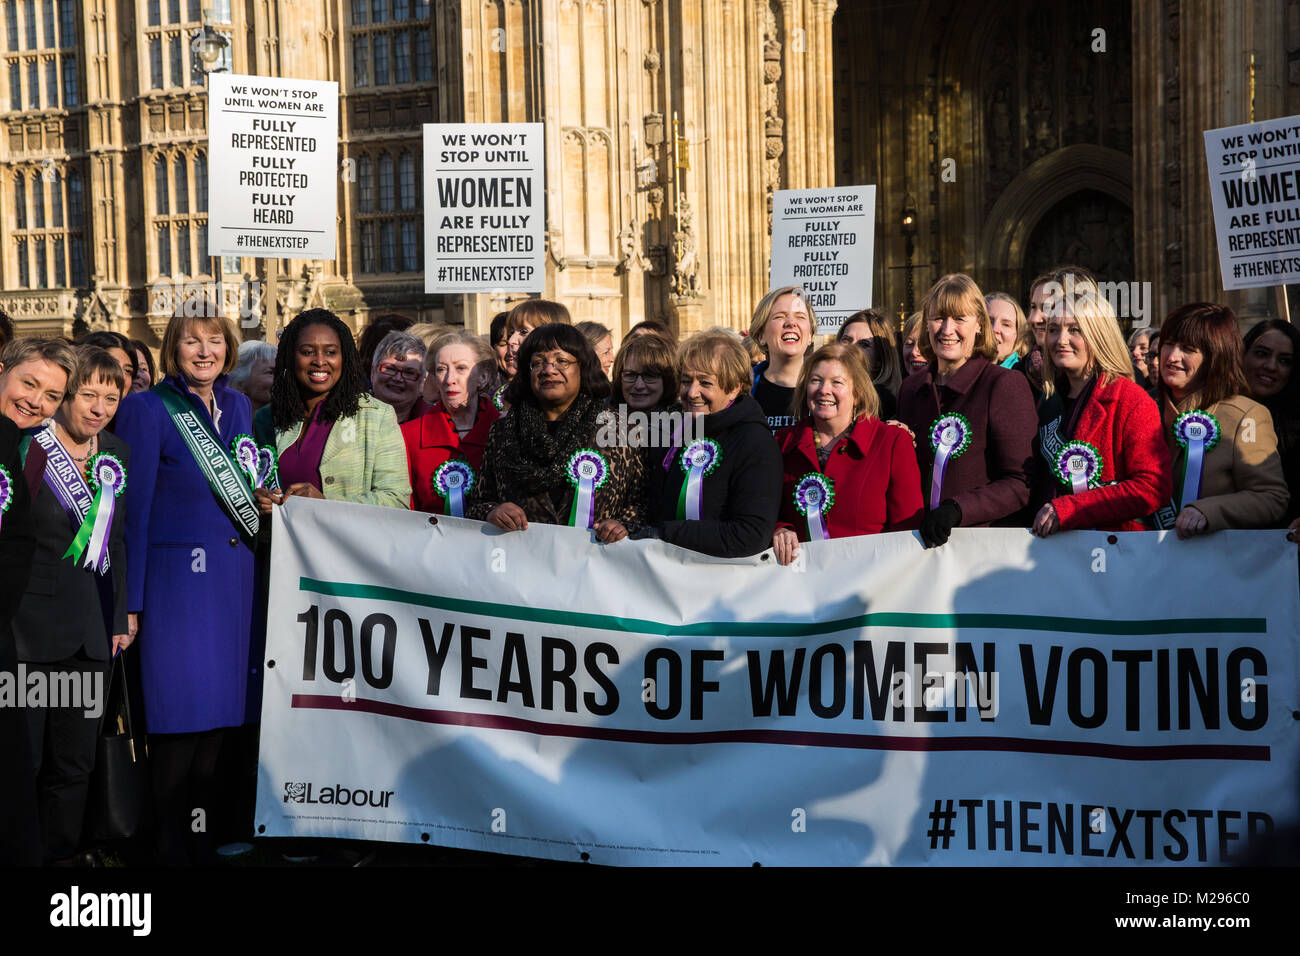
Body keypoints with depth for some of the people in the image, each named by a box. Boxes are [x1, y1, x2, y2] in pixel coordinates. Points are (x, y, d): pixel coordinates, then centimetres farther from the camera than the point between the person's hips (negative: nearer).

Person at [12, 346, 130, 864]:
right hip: (30, 625, -5)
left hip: (91, 629, 5)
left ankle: (61, 852, 21)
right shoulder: (25, 447, -8)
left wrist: (119, 618, 14)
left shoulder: (116, 454, 10)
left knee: (75, 761, 10)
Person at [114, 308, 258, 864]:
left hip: (234, 573, 6)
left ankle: (209, 836, 19)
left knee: (221, 700, 8)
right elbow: (135, 508, -7)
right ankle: (172, 844, 8)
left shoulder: (238, 407, 13)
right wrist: (129, 600, -9)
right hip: (177, 575, -5)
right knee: (183, 704, -4)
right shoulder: (148, 410, -4)